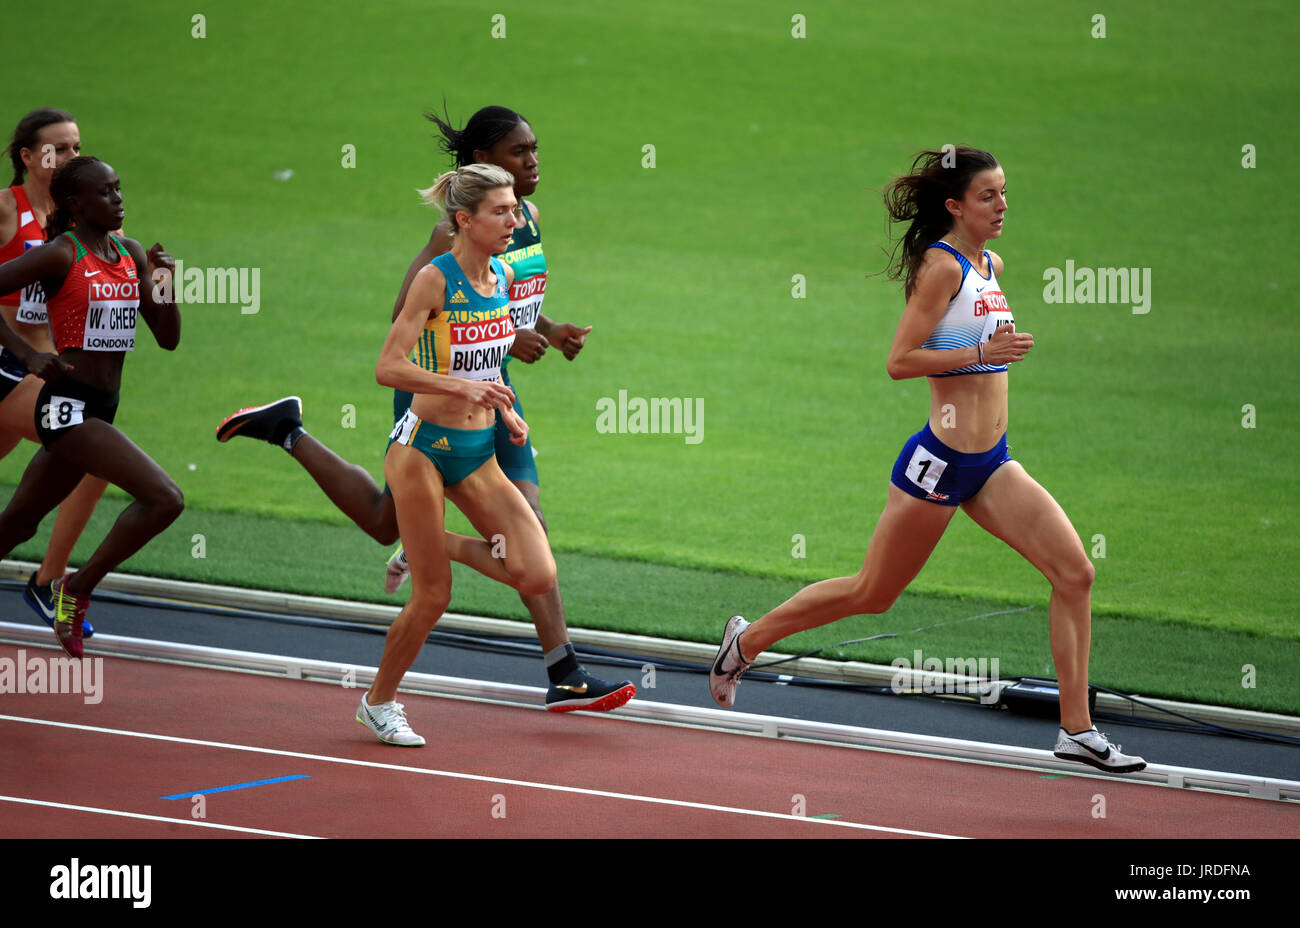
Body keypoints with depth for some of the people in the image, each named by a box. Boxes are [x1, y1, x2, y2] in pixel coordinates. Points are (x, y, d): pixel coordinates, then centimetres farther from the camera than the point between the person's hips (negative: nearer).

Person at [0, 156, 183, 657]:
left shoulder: (131, 254, 10)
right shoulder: (60, 255, -11)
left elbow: (168, 338, 11)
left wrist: (166, 285, -6)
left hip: (102, 407, 8)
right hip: (67, 405, -8)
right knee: (165, 499, -19)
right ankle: (78, 588, -7)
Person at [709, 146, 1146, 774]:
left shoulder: (991, 267, 11)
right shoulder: (941, 267, -15)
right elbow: (899, 361, -20)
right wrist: (983, 353, -24)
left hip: (990, 463, 8)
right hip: (940, 461, -8)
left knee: (1074, 572, -8)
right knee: (872, 594, 6)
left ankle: (1077, 731, -4)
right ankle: (748, 639, 28)